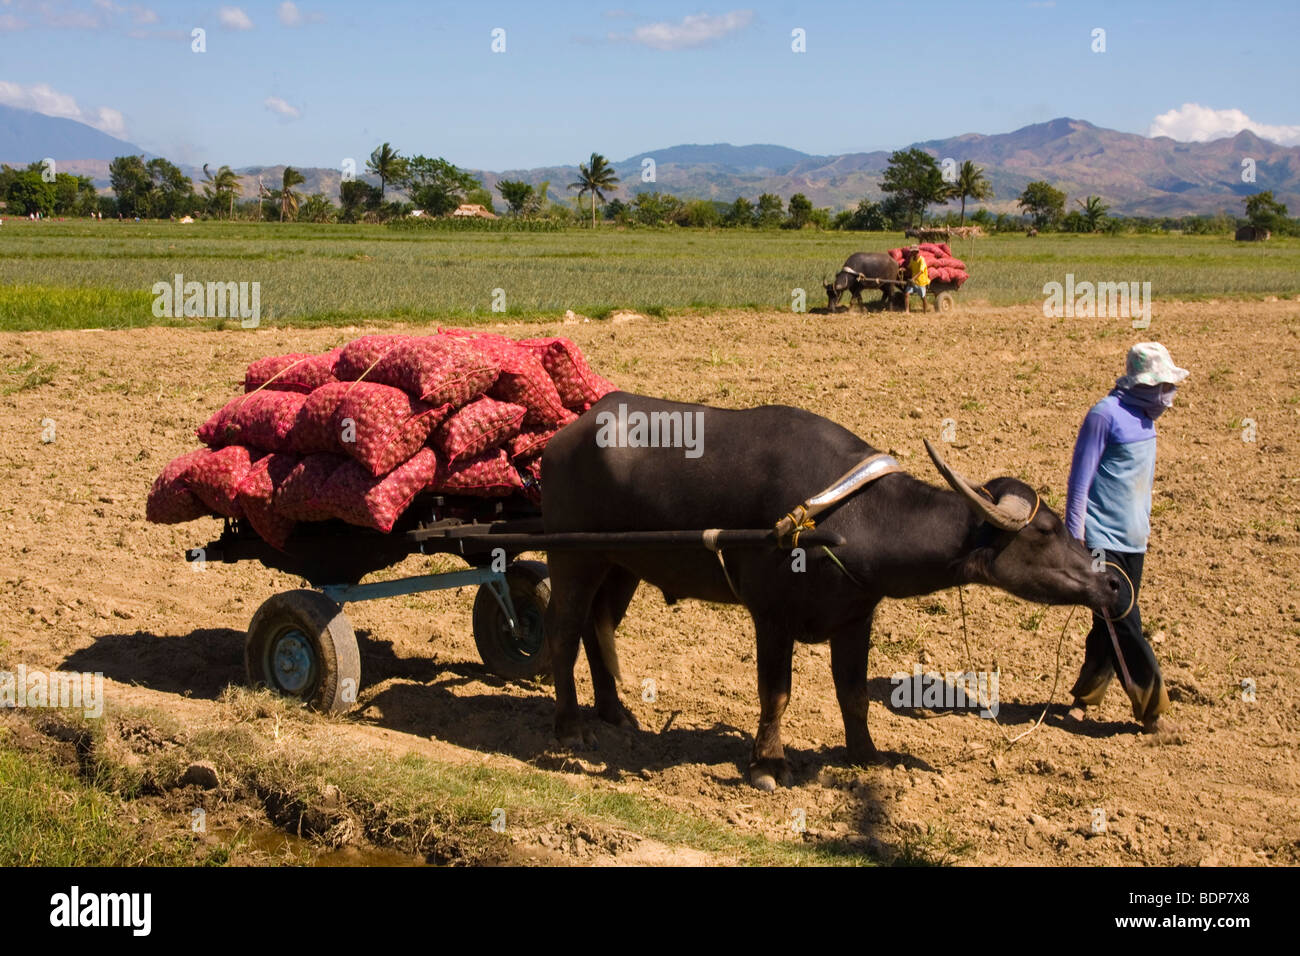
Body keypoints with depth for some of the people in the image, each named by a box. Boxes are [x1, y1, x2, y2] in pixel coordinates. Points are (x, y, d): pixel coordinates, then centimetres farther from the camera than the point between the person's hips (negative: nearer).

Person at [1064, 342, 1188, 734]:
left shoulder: (1143, 417, 11)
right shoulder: (1106, 415, -13)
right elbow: (1080, 477, -13)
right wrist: (1074, 539, -14)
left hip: (1133, 540, 9)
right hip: (1102, 540, -9)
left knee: (1113, 624, 11)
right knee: (1123, 625, -6)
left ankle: (1085, 697, 23)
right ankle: (1153, 710, -3)